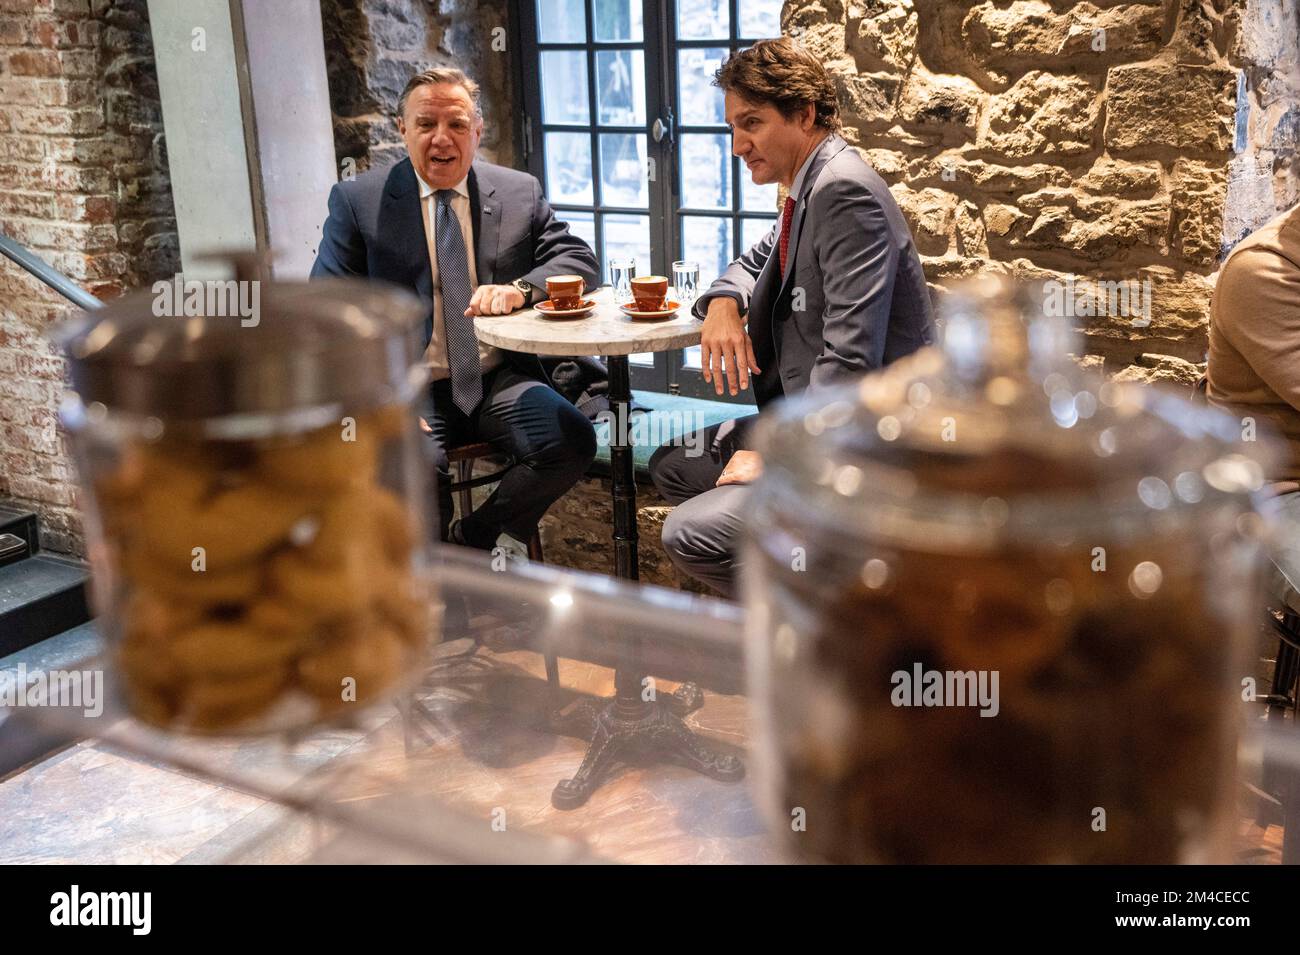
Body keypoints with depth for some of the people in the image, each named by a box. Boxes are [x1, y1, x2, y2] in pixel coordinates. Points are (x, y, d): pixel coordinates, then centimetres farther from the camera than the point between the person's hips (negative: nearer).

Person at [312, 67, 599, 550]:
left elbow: (580, 261, 8)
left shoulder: (521, 192, 10)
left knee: (572, 441, -24)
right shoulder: (358, 201, 3)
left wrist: (520, 289, -14)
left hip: (501, 381, 3)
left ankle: (472, 538, 0)